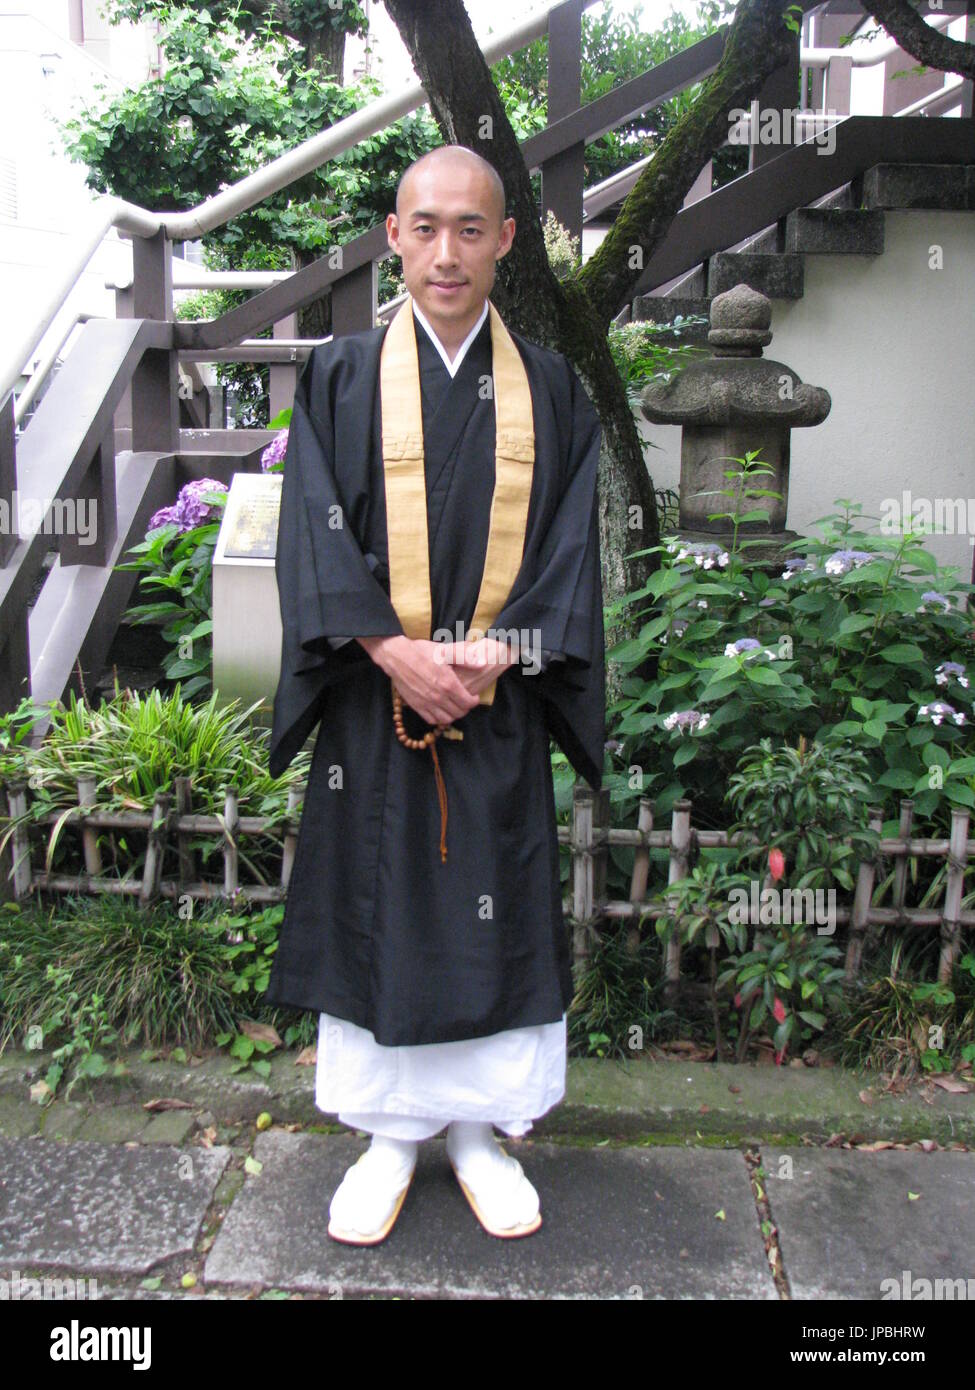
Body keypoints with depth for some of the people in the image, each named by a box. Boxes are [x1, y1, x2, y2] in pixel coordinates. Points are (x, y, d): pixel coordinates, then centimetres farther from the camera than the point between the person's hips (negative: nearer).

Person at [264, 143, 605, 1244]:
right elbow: (315, 534, -4)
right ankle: (391, 1134, 25)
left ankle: (480, 1129, 26)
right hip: (372, 700, 0)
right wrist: (395, 652, -15)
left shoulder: (548, 388, 7)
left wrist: (497, 651, -12)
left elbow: (569, 545, 2)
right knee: (374, 908, 6)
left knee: (494, 914, 7)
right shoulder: (341, 377, 3)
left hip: (502, 702, 1)